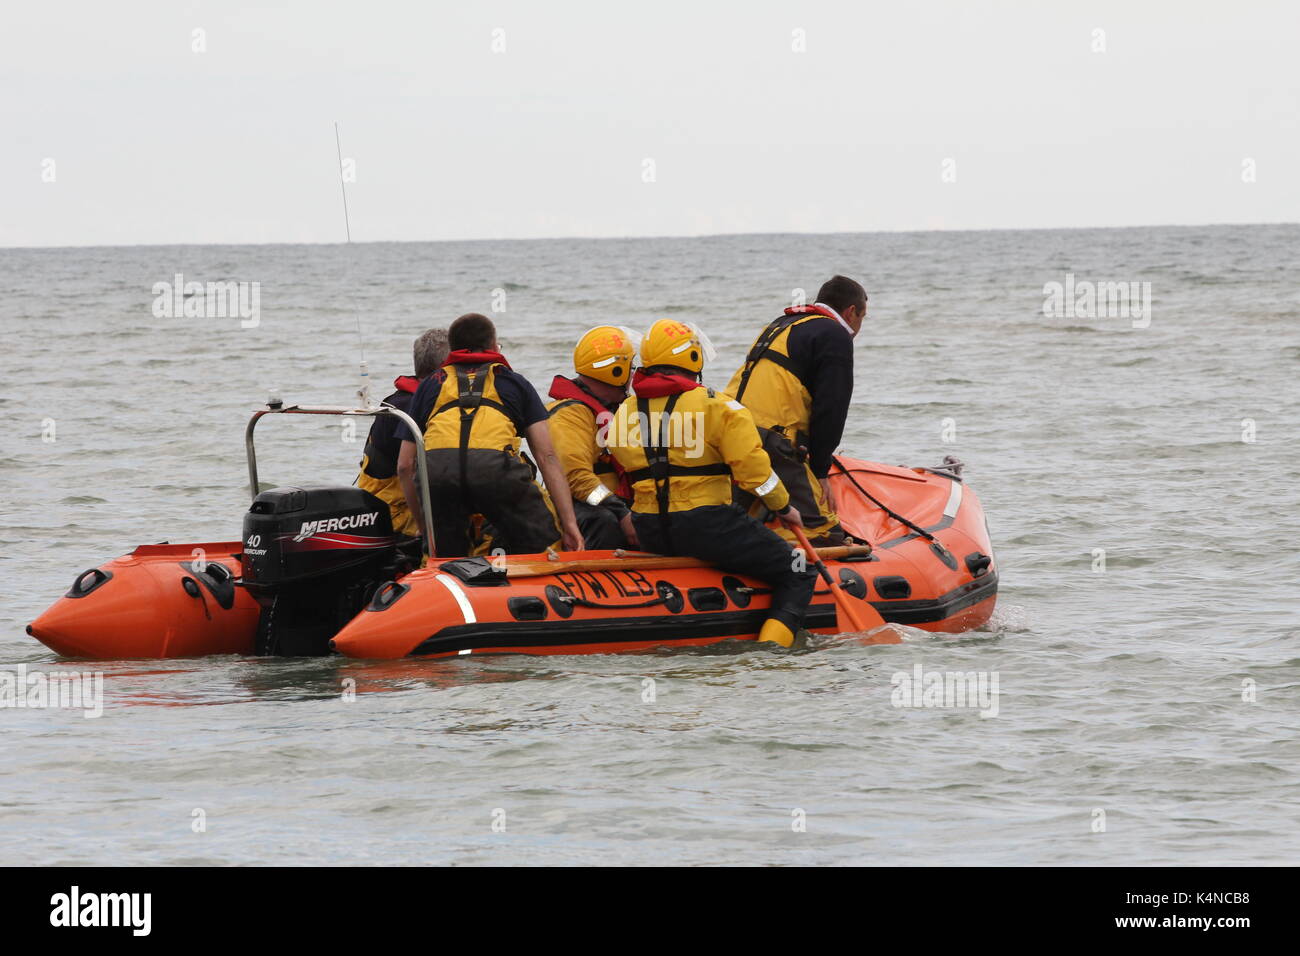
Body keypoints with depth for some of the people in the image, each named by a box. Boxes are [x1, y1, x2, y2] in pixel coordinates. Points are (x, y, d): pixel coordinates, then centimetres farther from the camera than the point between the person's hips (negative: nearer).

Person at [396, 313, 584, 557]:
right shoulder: (515, 382, 30)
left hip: (436, 469, 2)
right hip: (496, 465, -2)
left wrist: (423, 525, 38)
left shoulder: (430, 385, 34)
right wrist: (569, 523, 16)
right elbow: (547, 457, 20)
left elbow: (405, 465, 29)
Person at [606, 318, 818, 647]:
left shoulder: (622, 414, 11)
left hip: (649, 534, 7)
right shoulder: (717, 407, -7)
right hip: (707, 527, -7)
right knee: (798, 576, 2)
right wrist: (784, 507, 6)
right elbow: (753, 468, -10)